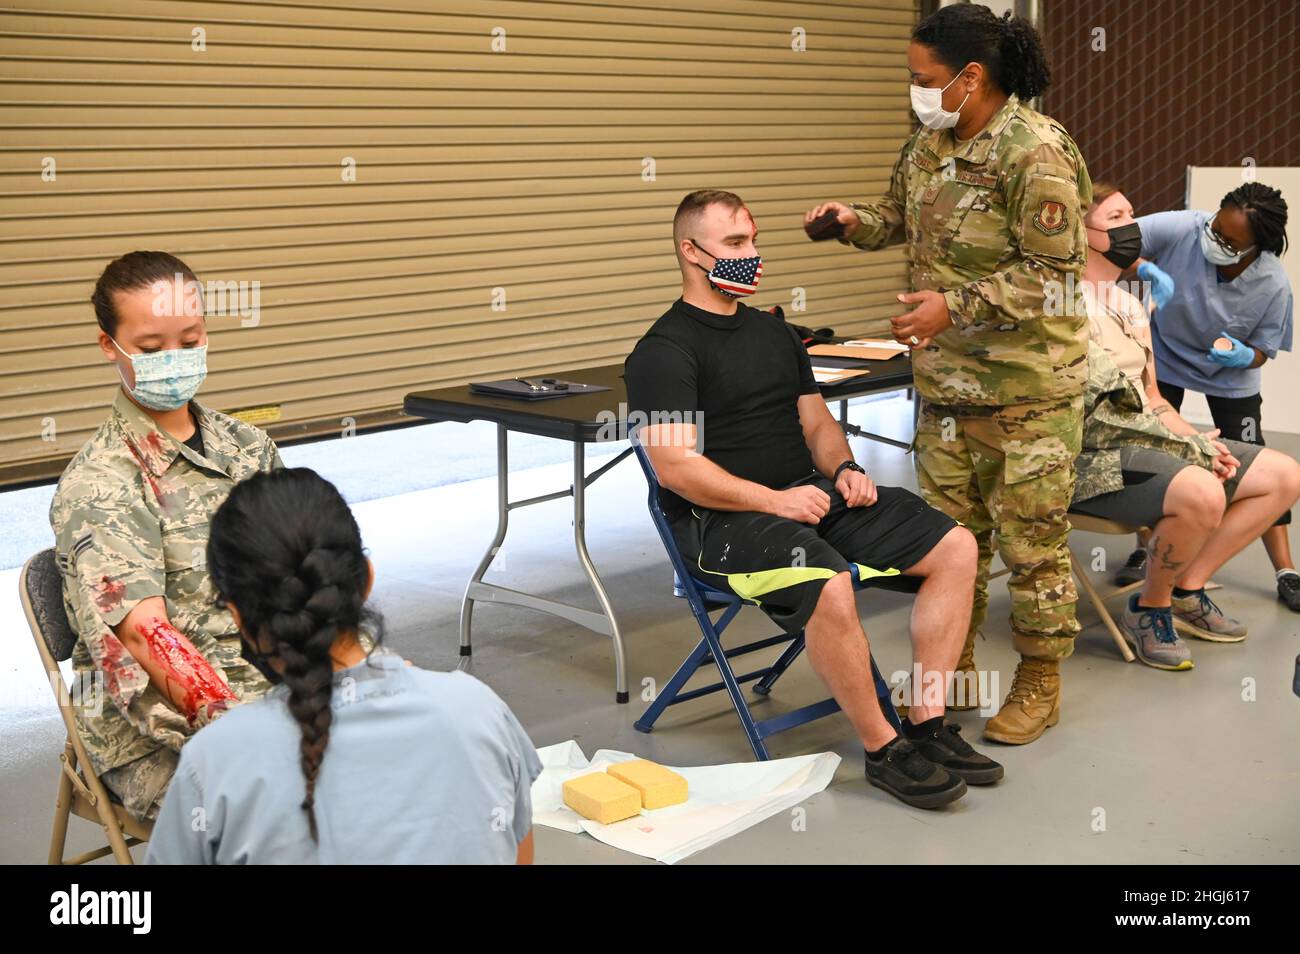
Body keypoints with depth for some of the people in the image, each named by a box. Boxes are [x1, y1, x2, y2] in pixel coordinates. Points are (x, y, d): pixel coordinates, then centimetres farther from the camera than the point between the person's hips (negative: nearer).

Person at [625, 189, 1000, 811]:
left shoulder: (774, 333, 19)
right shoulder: (664, 351, -7)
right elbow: (676, 466, -16)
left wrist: (843, 469, 1)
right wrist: (772, 500, -21)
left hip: (812, 493, 8)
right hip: (722, 519, -8)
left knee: (956, 547, -7)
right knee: (829, 586, -37)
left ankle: (926, 725, -3)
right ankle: (881, 749, -16)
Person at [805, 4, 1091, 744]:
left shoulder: (1036, 154, -19)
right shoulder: (932, 143, 6)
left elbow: (1052, 274, -20)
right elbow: (901, 216, 22)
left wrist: (956, 306, -25)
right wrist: (856, 221, 1)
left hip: (1027, 386, -8)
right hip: (946, 378, 8)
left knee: (1032, 536, 3)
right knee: (948, 530, 16)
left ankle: (1040, 684, 20)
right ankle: (952, 666, 32)